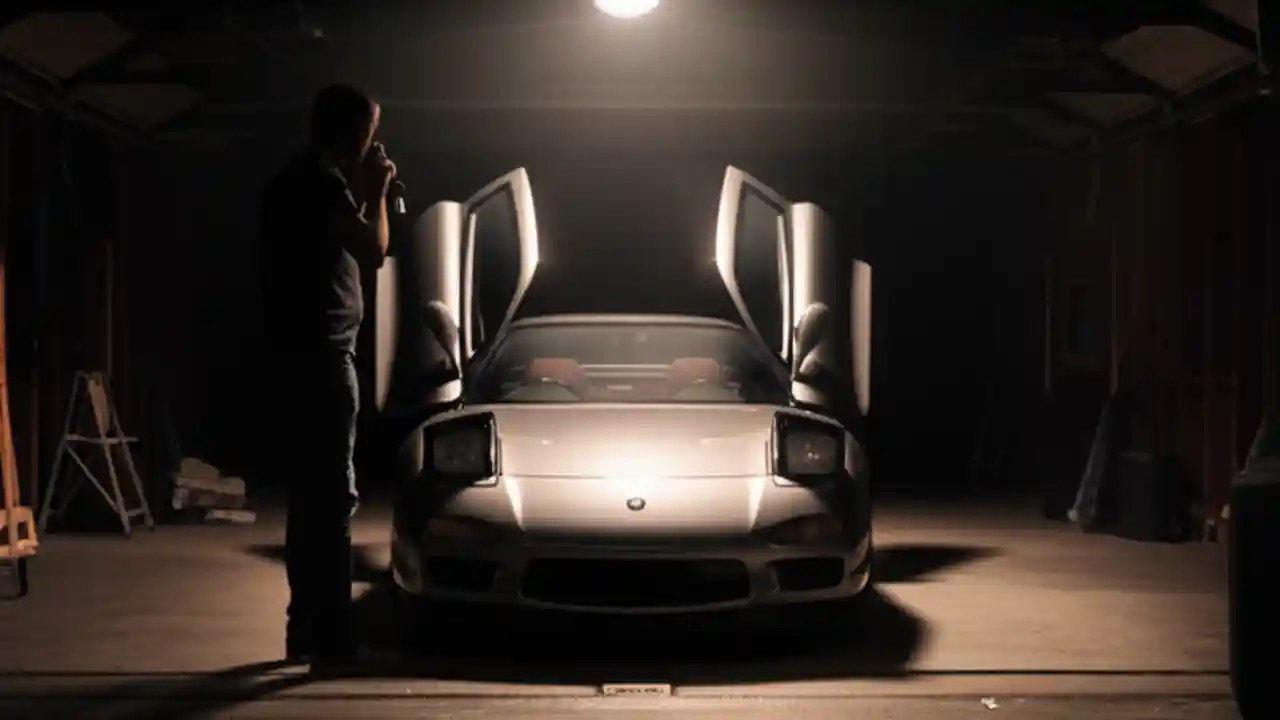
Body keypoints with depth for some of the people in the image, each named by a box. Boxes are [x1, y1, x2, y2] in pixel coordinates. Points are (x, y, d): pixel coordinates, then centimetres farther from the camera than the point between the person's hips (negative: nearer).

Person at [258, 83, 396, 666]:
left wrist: (365, 194, 19)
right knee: (332, 497, -11)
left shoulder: (293, 181, 19)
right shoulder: (322, 180, -12)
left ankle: (306, 628, 17)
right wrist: (374, 192, -3)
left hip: (299, 353, 10)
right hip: (320, 354, -10)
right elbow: (373, 251, -17)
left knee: (312, 496, 12)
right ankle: (331, 636, -11)